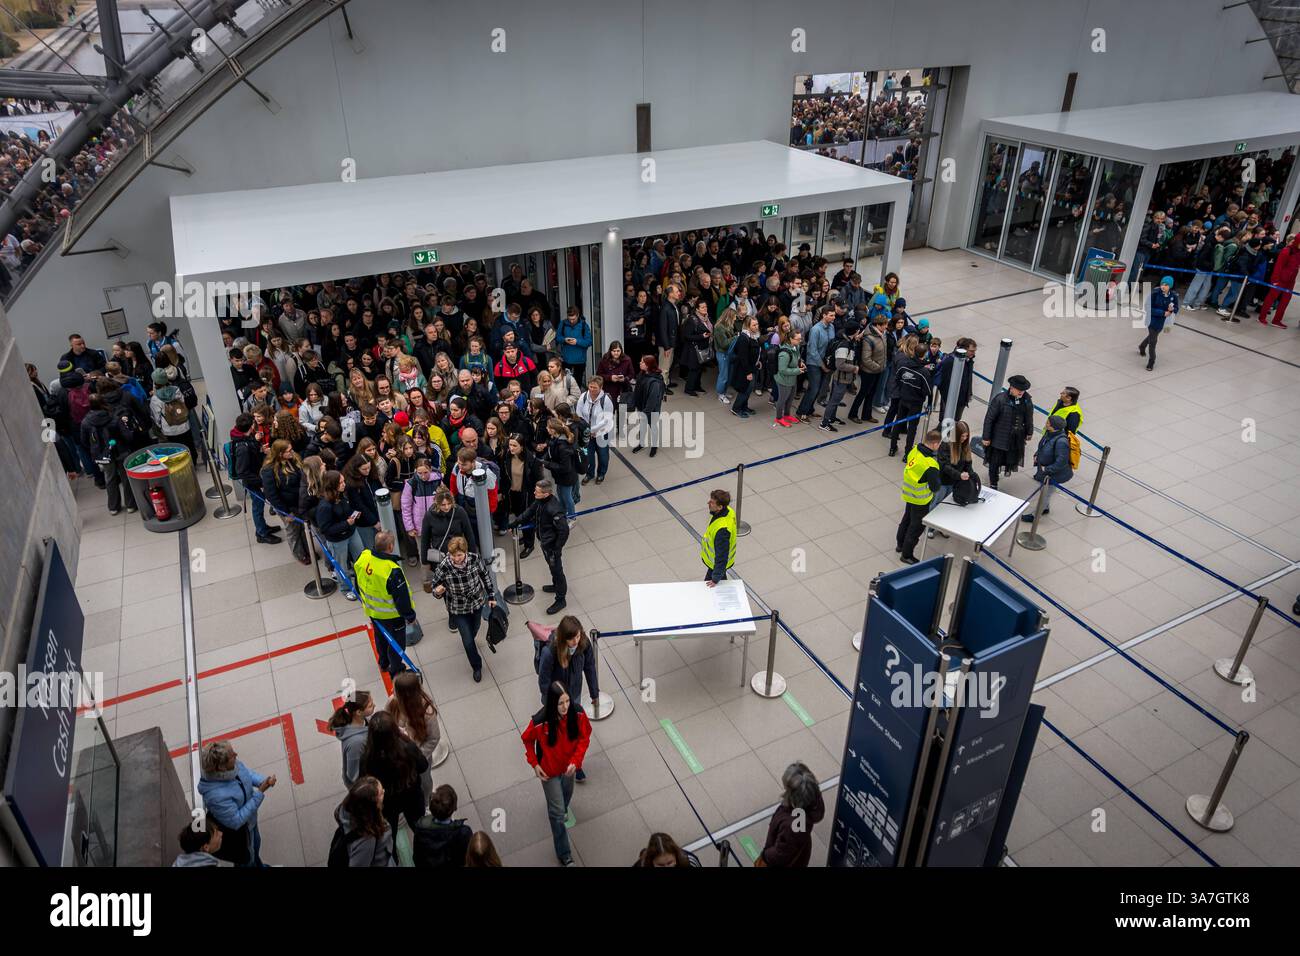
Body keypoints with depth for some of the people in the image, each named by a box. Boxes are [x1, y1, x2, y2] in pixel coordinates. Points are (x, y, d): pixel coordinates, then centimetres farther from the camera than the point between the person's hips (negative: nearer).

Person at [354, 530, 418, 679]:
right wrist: (410, 616, -9)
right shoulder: (392, 570, -38)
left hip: (371, 611, 7)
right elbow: (402, 598, -27)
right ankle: (396, 672, 38)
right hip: (391, 615, -7)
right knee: (396, 643, 18)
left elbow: (358, 582, 2)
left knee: (380, 638, 31)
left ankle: (384, 664, 54)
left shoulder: (363, 557, -17)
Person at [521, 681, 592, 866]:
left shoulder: (577, 712, -28)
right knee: (557, 813, 8)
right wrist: (534, 764, -14)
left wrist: (575, 761, -22)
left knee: (567, 793, 32)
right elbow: (527, 739, -13)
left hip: (569, 765, 3)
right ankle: (564, 855, 26)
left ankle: (562, 809, 67)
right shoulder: (540, 721, -35)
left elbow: (584, 737, -12)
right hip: (550, 769, -3)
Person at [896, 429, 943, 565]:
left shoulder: (914, 450, -11)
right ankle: (906, 555, 23)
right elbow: (935, 487, -23)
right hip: (920, 501, -8)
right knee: (916, 527, 10)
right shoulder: (930, 465, -33)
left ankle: (900, 544, 46)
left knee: (907, 518, 28)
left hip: (909, 493, 8)